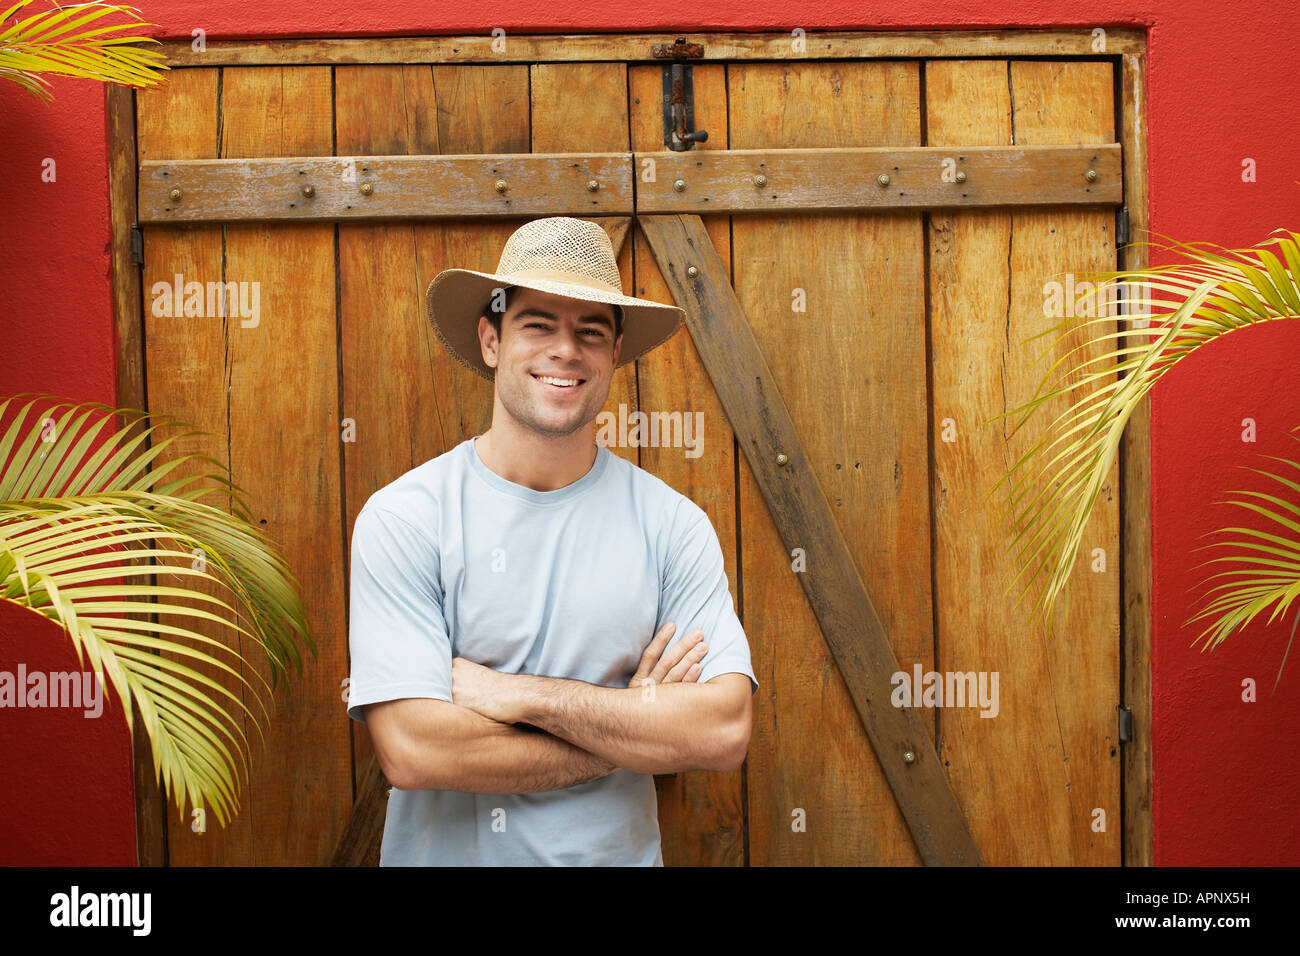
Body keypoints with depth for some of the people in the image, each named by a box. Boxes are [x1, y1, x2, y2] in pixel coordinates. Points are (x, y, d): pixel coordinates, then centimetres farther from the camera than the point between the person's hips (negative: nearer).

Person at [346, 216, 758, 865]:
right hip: (446, 855, -1)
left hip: (621, 855, 2)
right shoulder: (402, 518, -13)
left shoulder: (673, 524, -8)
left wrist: (519, 694, -21)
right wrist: (636, 724, -18)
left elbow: (724, 733, -16)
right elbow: (411, 750, -21)